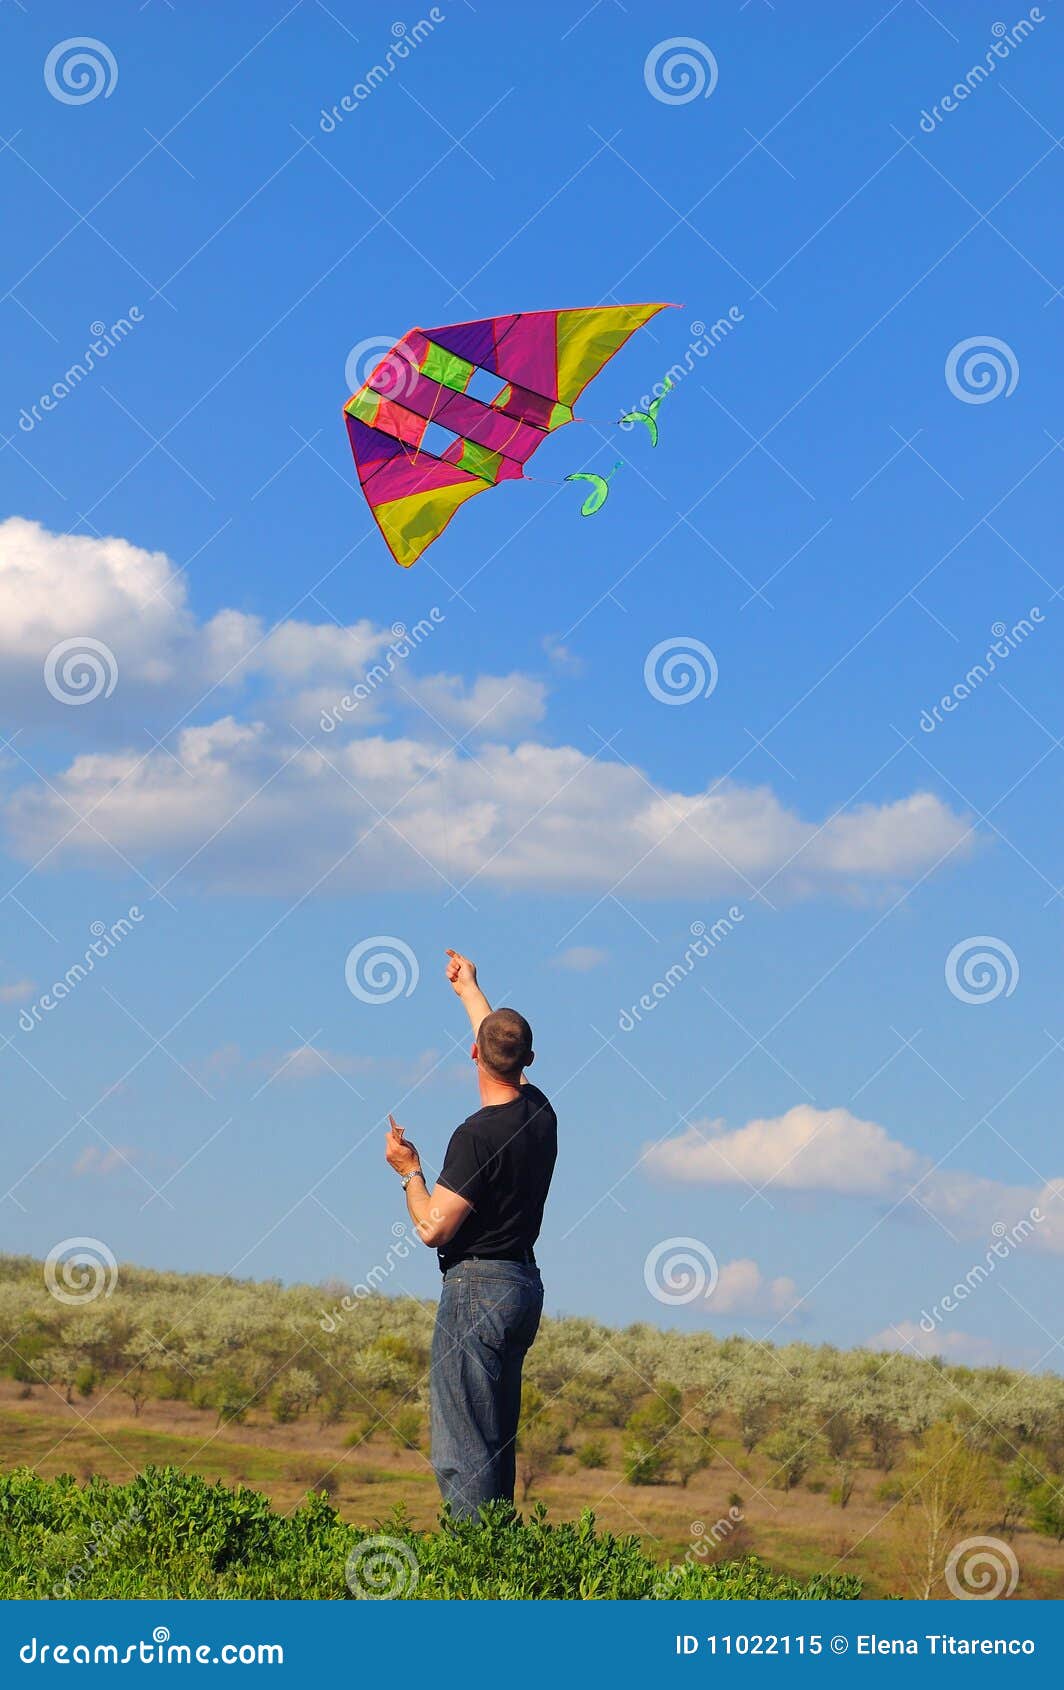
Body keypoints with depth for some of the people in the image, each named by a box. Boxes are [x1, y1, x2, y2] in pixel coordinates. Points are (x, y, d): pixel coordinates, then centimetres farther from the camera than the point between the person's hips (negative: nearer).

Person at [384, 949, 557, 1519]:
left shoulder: (478, 1135, -19)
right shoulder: (539, 1113, 6)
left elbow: (434, 1228, -17)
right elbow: (509, 1052, 27)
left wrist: (409, 1170, 0)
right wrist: (468, 990, 41)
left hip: (478, 1287, -9)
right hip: (524, 1284, 9)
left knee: (461, 1445, -7)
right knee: (495, 1439, 15)